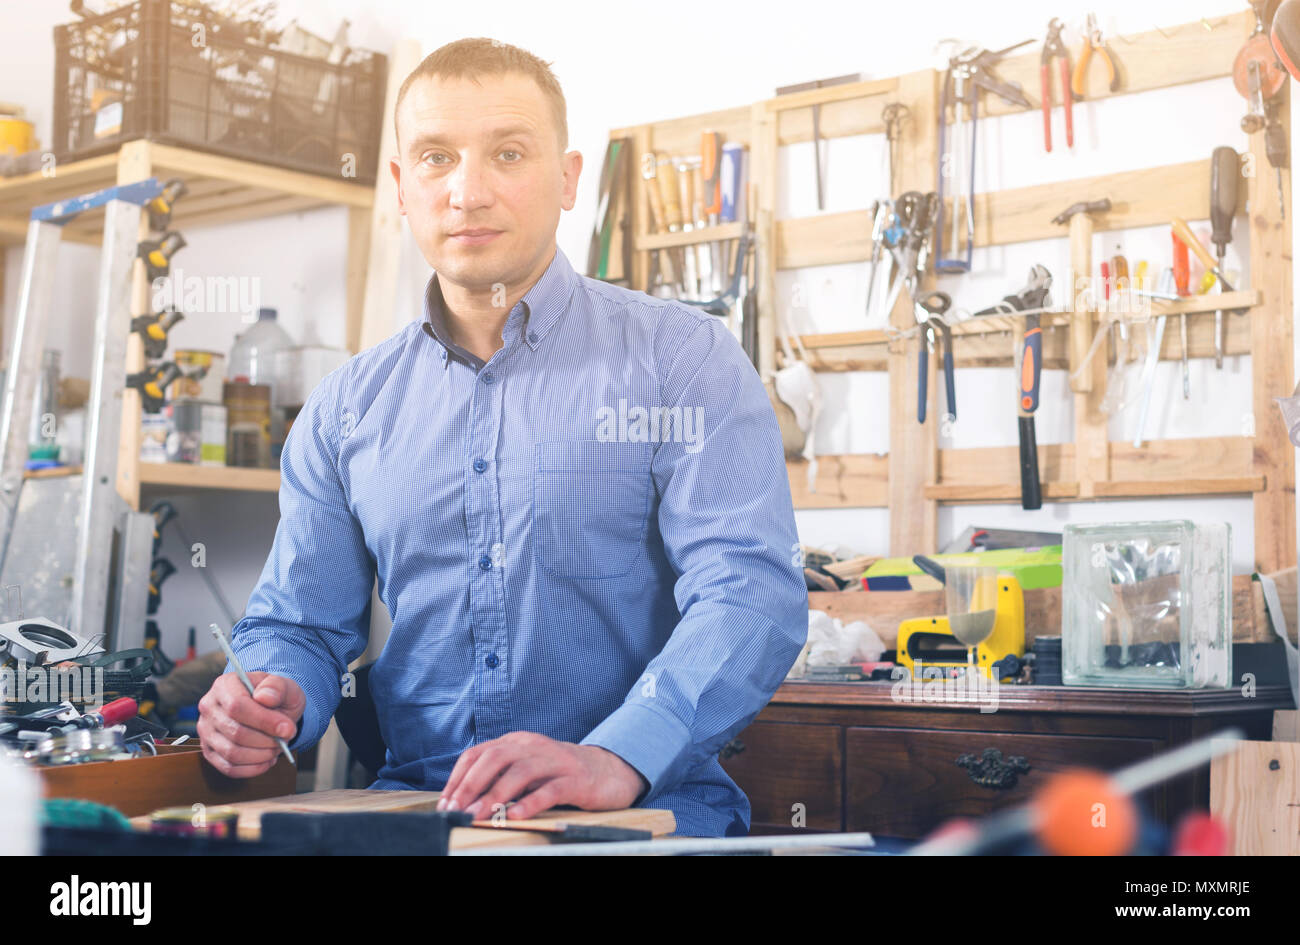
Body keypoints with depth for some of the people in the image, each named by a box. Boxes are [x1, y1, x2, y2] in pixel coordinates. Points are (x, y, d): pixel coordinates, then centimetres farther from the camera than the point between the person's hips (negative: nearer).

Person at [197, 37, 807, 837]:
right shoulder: (347, 411, 12)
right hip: (416, 805, 3)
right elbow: (299, 624, 17)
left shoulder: (685, 360, -1)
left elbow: (753, 591, -12)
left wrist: (619, 758, -28)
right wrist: (270, 697, -7)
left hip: (649, 807, -3)